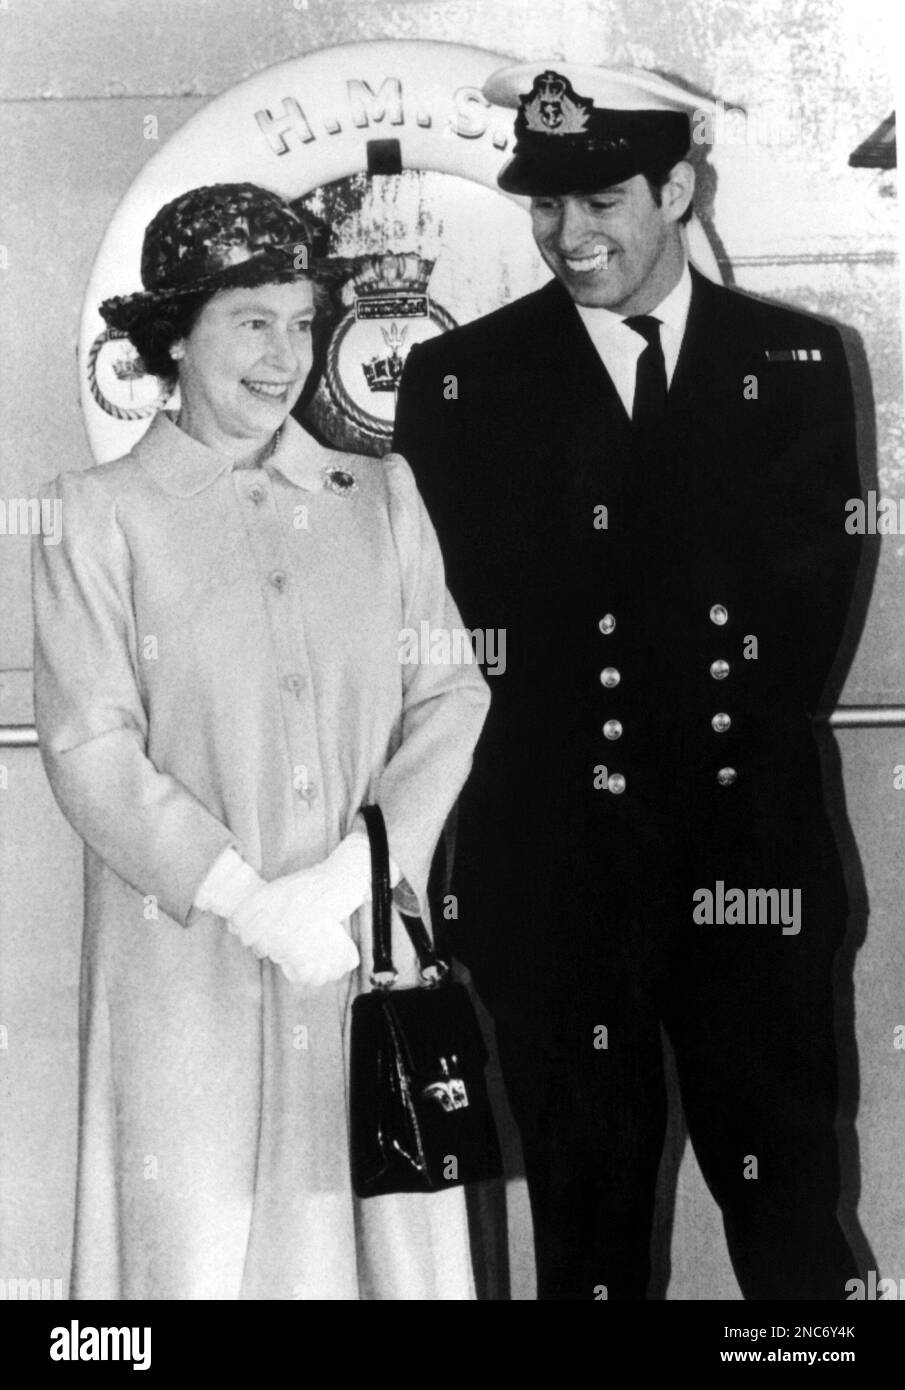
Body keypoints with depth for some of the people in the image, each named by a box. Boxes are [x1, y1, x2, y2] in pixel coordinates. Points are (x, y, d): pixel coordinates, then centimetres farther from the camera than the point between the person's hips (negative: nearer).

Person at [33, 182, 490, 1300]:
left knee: (387, 1237, 8)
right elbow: (90, 750, -7)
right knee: (198, 1243, 3)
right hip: (189, 966, -2)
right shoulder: (100, 513, 0)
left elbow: (452, 701, 4)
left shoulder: (380, 494, 10)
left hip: (365, 948, 3)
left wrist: (353, 871, -10)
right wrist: (247, 898, -15)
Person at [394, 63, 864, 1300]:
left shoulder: (797, 362, 6)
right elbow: (479, 617, -5)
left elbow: (809, 609, -1)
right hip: (555, 872, -1)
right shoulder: (462, 379, 1)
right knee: (588, 1221, 12)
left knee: (793, 1220, 10)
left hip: (756, 860, 1)